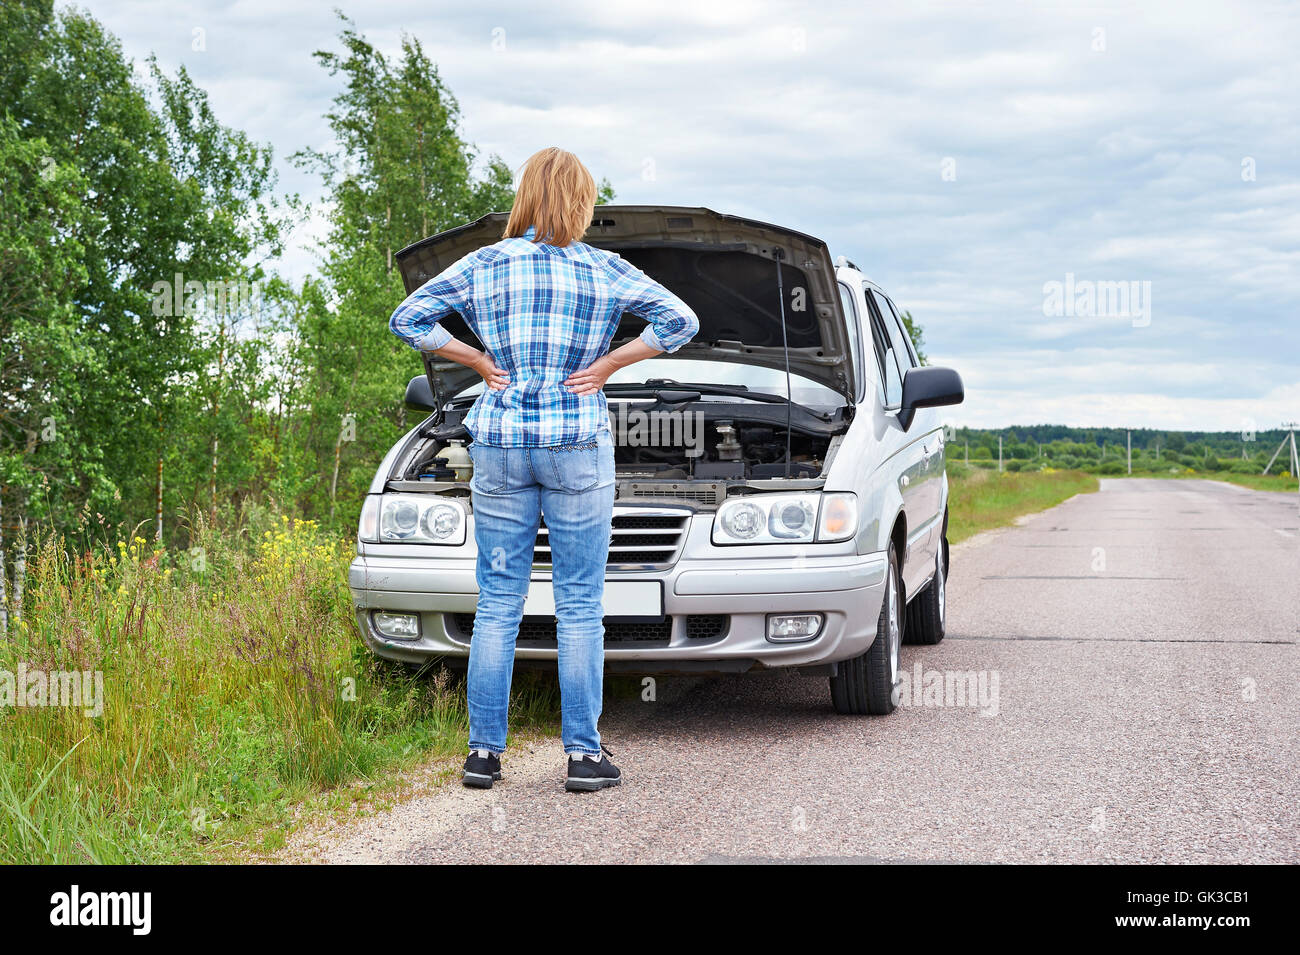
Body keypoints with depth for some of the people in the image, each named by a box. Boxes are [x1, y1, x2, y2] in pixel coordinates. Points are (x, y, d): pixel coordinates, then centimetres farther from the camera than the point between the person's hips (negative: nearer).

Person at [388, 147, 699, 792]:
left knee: (497, 605, 8)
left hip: (499, 447, 2)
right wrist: (606, 364, -1)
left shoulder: (486, 265, 4)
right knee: (579, 606, 4)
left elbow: (408, 318, 1)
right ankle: (584, 756, 5)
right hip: (577, 447, -2)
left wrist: (480, 362, 4)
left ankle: (484, 752, 8)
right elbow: (680, 322, -4)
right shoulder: (605, 271, 0)